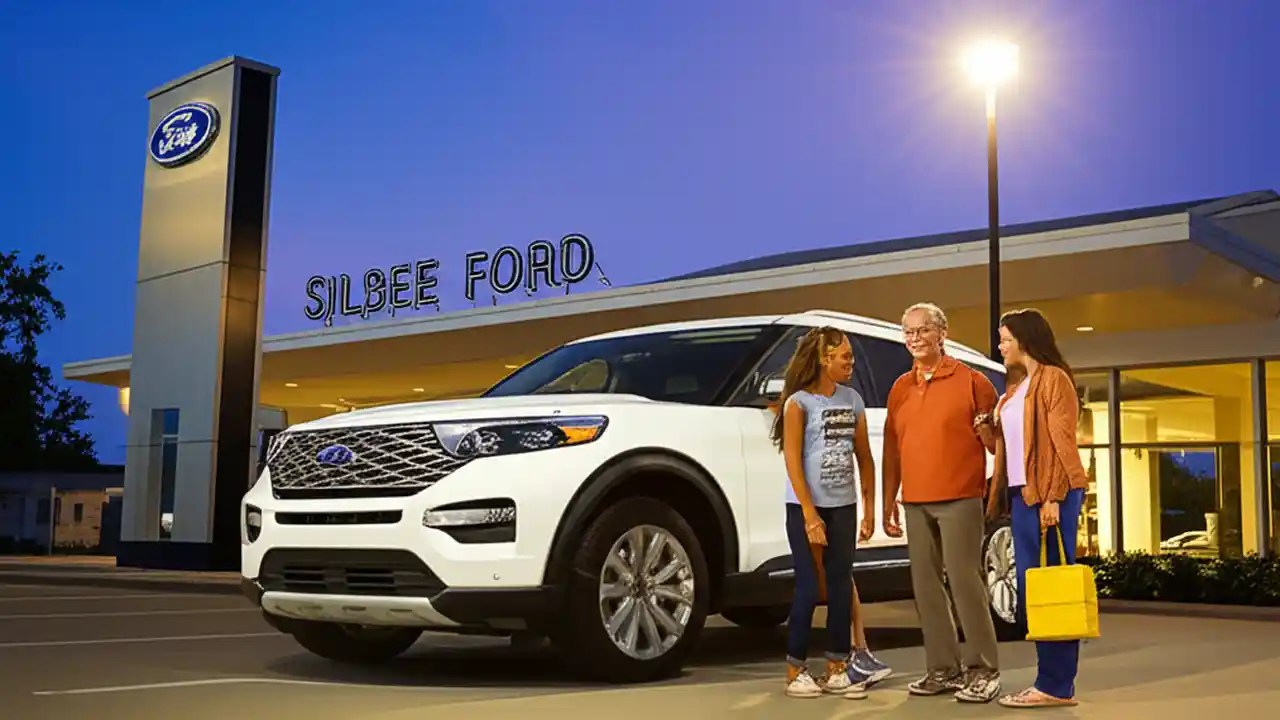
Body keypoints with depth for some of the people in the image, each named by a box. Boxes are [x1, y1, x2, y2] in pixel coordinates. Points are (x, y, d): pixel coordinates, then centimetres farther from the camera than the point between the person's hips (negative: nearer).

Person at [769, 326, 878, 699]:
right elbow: (793, 462, -11)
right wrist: (809, 514, -15)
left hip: (843, 507, 5)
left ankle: (836, 670, 15)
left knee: (841, 587, 6)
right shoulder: (799, 402, -7)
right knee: (808, 588, -3)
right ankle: (796, 670, 9)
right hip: (806, 508, -5)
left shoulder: (852, 400, 7)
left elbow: (864, 458, 10)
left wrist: (869, 508, 6)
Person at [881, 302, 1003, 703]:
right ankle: (943, 669, 14)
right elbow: (892, 451, 15)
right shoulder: (900, 389, 14)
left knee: (964, 581, -8)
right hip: (915, 502, 5)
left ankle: (983, 670, 1)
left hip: (959, 499, -5)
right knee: (926, 587, 6)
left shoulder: (970, 380, 0)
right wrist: (888, 503, 12)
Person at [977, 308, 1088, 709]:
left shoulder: (1053, 379, -6)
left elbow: (1062, 443, -13)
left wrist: (1053, 497, -19)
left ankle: (1057, 685, -4)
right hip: (1022, 494, 9)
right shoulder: (1016, 390, 20)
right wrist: (987, 429, 3)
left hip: (1050, 495, -9)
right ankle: (1050, 680, 14)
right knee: (1032, 589, 9)